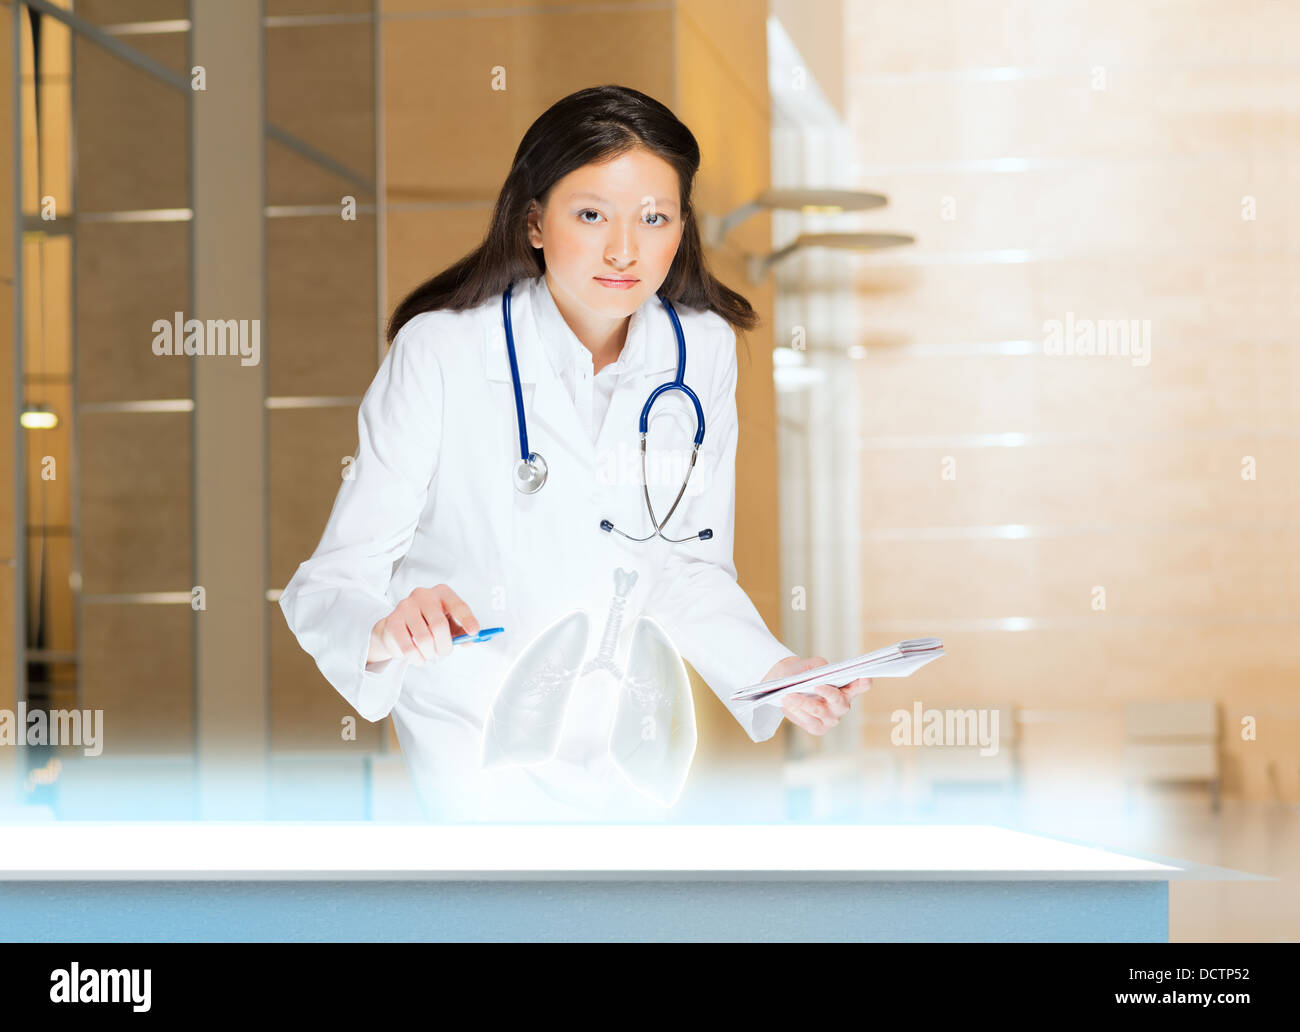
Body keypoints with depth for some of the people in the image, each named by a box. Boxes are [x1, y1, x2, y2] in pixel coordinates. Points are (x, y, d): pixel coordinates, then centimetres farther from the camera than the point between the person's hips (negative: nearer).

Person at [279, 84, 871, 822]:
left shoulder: (703, 351, -6)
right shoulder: (439, 352, -20)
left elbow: (688, 570, 1)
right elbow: (334, 583, -21)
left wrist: (774, 670, -15)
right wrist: (385, 632, -42)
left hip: (626, 750, 4)